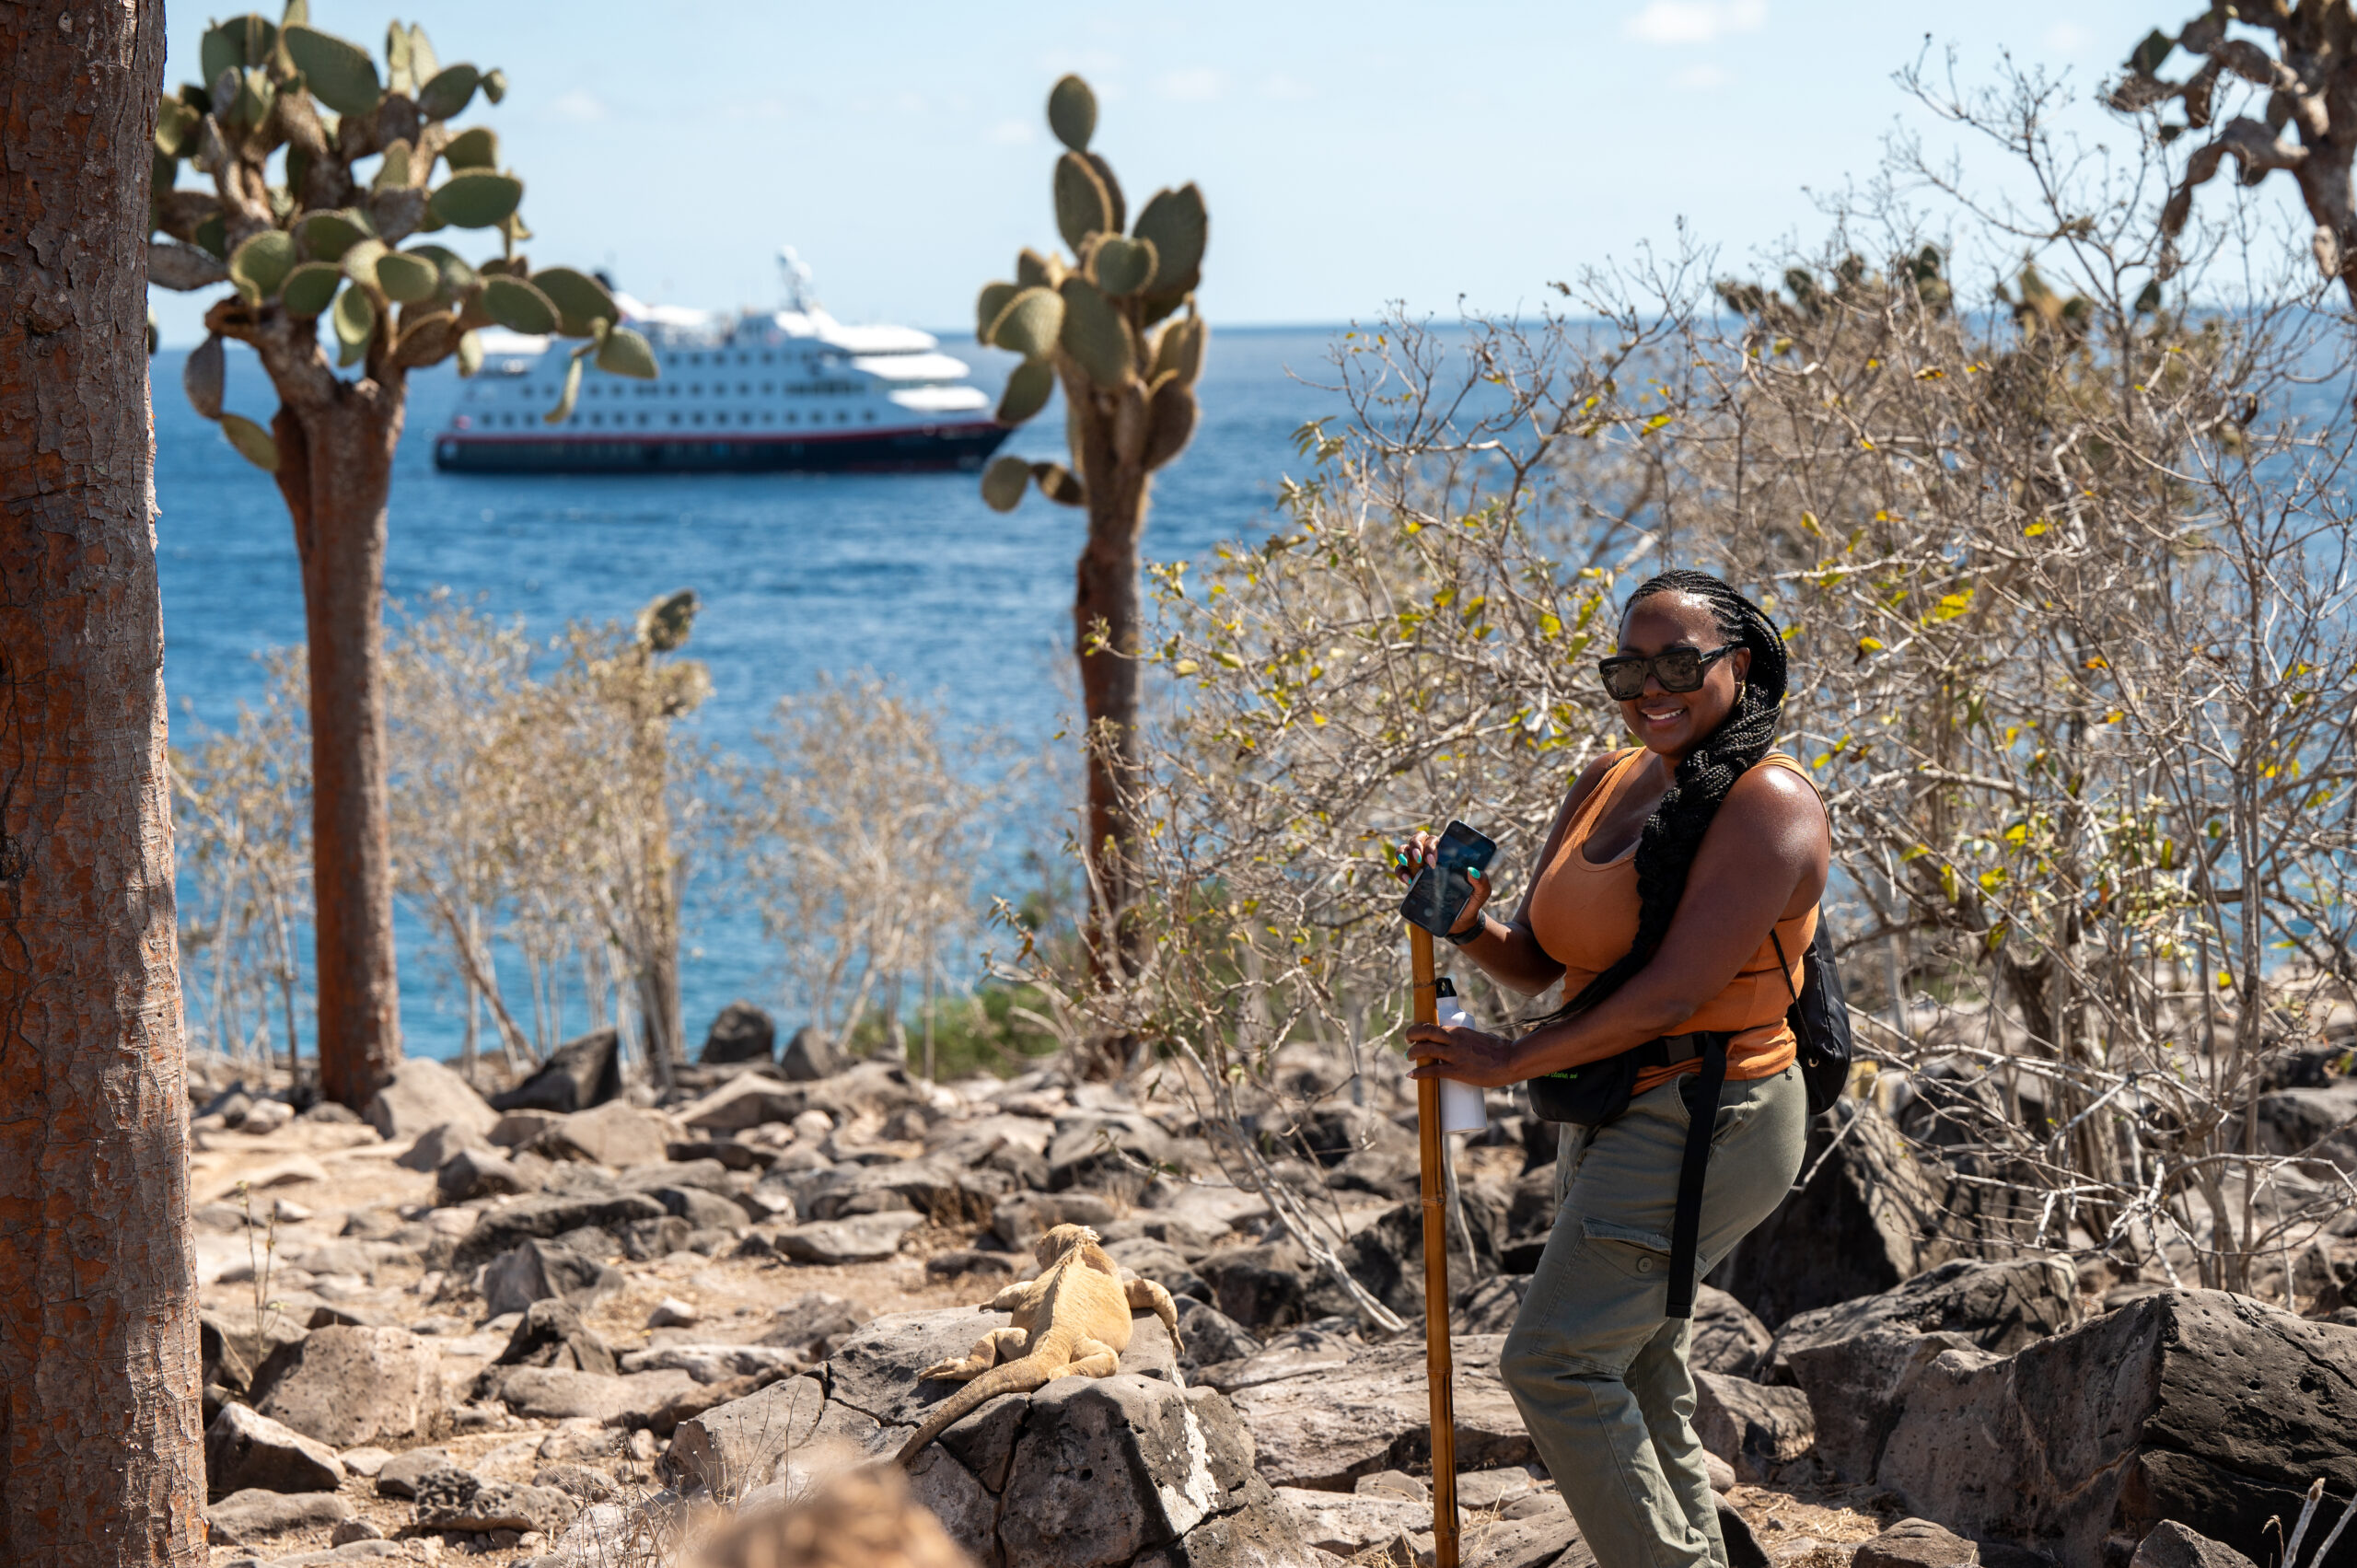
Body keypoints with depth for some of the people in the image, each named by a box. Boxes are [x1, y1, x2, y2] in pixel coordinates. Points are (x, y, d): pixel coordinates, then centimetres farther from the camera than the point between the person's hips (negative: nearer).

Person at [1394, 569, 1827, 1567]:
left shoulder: (1767, 804, -15)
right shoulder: (1605, 785, 10)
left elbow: (1671, 995, -21)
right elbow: (1538, 966, 12)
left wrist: (1510, 1062, -15)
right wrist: (1467, 925, -10)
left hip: (1704, 1126, -9)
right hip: (1616, 1127, 9)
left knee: (1554, 1362, -14)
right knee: (1642, 1394, 14)